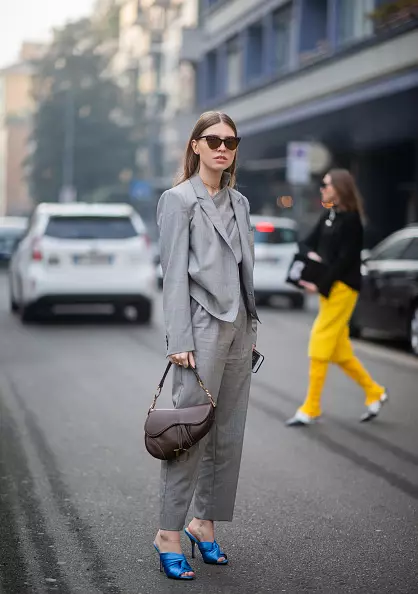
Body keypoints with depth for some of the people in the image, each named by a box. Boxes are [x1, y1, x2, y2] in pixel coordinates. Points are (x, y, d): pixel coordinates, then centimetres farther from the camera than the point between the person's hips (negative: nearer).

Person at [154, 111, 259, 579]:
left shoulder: (239, 203, 15)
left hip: (238, 328, 7)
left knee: (229, 434, 7)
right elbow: (174, 274, -10)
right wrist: (179, 341, -15)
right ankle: (169, 533, 3)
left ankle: (206, 523, 18)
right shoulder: (178, 200, -4)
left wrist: (251, 330, 13)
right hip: (202, 327, -7)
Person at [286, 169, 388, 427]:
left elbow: (345, 259, -17)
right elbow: (308, 243, 17)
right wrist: (311, 254, -6)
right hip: (328, 287, 9)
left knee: (320, 346, -8)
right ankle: (374, 392, 25)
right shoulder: (328, 216, 13)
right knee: (339, 350, 12)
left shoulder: (350, 219, -11)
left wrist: (320, 285, -19)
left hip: (342, 287, -9)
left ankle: (311, 408, -3)